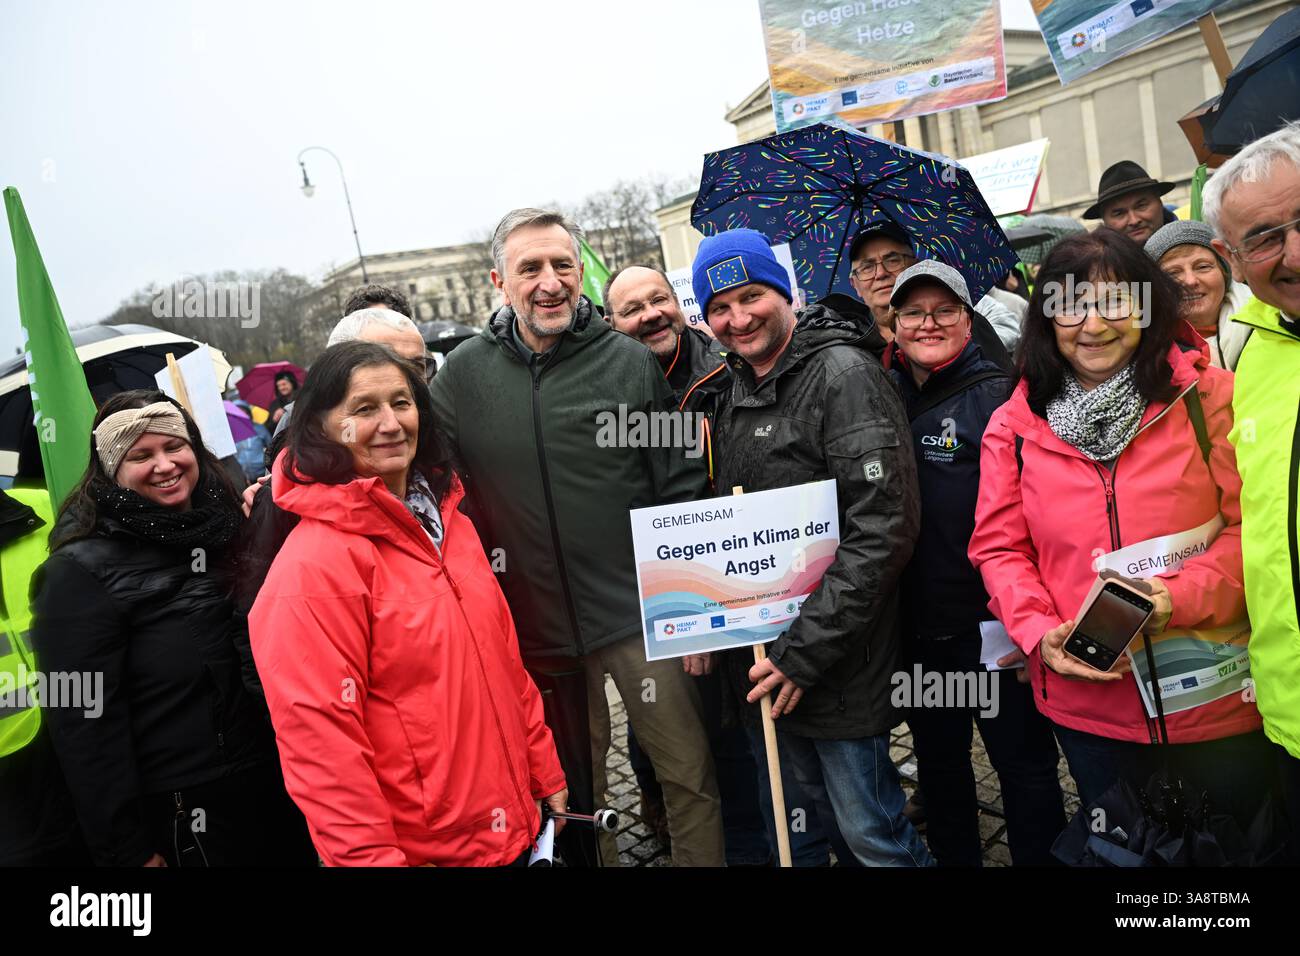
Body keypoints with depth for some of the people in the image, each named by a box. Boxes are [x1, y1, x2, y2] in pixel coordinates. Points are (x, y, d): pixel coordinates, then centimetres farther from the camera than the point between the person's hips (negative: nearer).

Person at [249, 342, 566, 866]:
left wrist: (545, 773, 12)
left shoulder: (447, 519, 5)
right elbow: (319, 737, -21)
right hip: (419, 846, -7)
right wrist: (372, 858, -17)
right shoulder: (311, 565, -20)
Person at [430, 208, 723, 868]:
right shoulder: (463, 374, -1)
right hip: (535, 624, 2)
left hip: (640, 614, -1)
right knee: (574, 787, 20)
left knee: (690, 775, 9)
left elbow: (682, 487, -3)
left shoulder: (631, 362, -5)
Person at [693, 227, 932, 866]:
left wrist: (805, 652, -21)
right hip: (763, 666, 7)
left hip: (838, 666, -7)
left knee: (872, 835, 5)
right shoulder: (735, 393, 10)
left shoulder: (842, 374, -14)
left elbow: (884, 528, -21)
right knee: (823, 814, 22)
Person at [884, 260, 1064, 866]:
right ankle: (952, 858, 40)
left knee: (1024, 765, 9)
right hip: (915, 628, 5)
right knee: (938, 763, 21)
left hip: (989, 627, -5)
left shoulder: (998, 396, -9)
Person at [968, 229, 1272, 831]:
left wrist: (1181, 595, -21)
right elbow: (999, 548, 2)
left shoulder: (1212, 398, -5)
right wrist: (1038, 633, -12)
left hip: (1216, 696, -1)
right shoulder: (1014, 426, 0)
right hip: (1088, 700, 1)